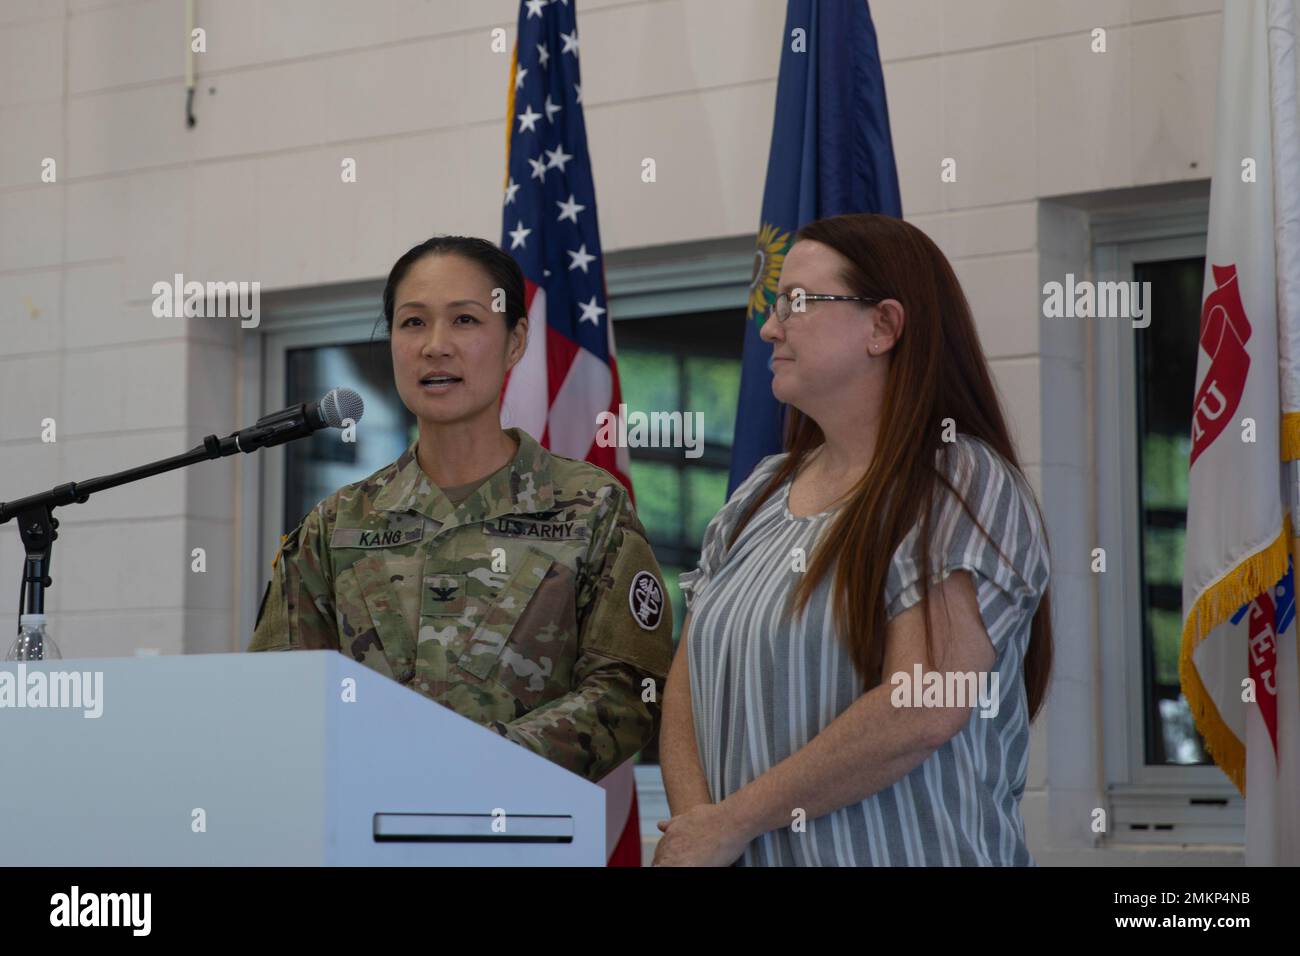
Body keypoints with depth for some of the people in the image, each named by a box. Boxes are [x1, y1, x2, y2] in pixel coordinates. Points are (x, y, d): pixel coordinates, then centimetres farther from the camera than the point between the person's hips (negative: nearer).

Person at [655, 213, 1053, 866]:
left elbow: (924, 710, -22)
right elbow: (690, 679, 6)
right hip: (752, 856, 6)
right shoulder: (759, 495, 10)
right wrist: (692, 818, -12)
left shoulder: (966, 486, -12)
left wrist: (731, 821, -17)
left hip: (904, 853, -6)